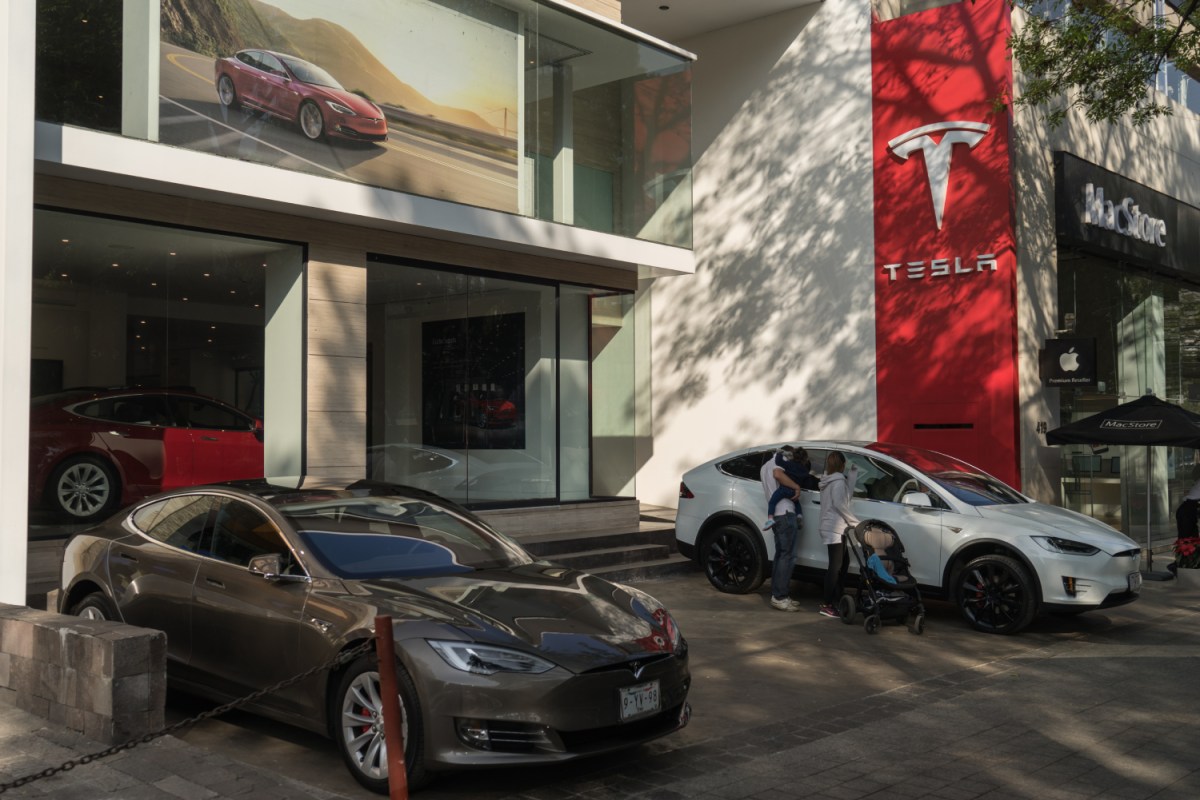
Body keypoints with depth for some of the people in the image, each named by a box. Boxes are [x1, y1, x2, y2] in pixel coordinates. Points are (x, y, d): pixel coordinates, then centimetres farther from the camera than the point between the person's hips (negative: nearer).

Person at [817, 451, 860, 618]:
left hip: (830, 528, 10)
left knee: (842, 563, 14)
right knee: (835, 566, -10)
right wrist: (855, 522, -10)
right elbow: (840, 505, -17)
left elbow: (847, 495, 14)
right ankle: (827, 605, -12)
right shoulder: (838, 481, -11)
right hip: (835, 529, -10)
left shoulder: (828, 481, 18)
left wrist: (853, 475, 17)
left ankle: (836, 599, 17)